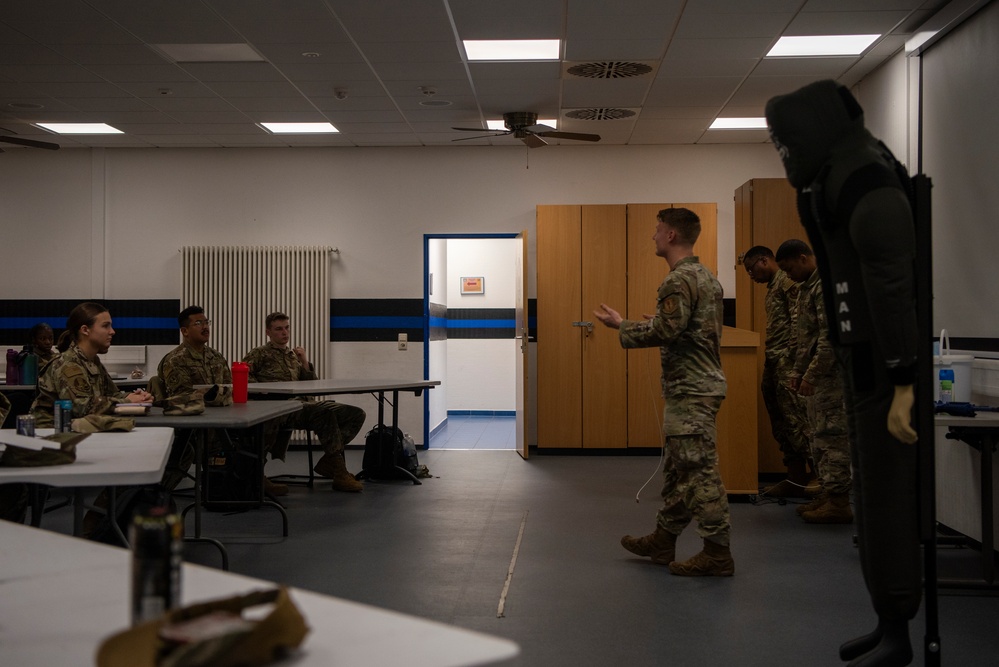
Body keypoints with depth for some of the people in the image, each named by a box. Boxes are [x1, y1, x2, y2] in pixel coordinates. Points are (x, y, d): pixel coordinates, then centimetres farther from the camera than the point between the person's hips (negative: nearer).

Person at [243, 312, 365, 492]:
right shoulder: (260, 354, 11)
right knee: (326, 413, -36)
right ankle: (339, 473, -30)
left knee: (356, 414, -9)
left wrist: (305, 362, 11)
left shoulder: (293, 356, 29)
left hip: (305, 404, 7)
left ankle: (327, 462, -13)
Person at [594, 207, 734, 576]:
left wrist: (622, 325, -9)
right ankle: (662, 541, 25)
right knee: (679, 469, 16)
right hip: (701, 383, 10)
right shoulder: (706, 277, 16)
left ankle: (717, 553, -1)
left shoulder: (679, 280, -15)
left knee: (700, 470, -6)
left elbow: (665, 331, -22)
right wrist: (657, 325, 23)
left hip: (690, 390, -10)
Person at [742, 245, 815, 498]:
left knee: (794, 419, -12)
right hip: (774, 364, 10)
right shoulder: (773, 287, 23)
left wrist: (791, 355, -20)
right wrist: (770, 361, 16)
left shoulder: (788, 282, -6)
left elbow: (798, 321, -16)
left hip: (787, 363, -10)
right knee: (782, 423, 9)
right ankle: (795, 479, 13)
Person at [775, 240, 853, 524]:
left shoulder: (826, 285, -15)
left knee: (832, 436, -6)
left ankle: (839, 502, -2)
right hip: (816, 376, 10)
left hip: (829, 374, -10)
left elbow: (830, 337, -21)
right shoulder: (809, 286, 17)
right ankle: (827, 493, 20)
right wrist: (797, 371, 19)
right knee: (820, 436, 13)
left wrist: (811, 375, -20)